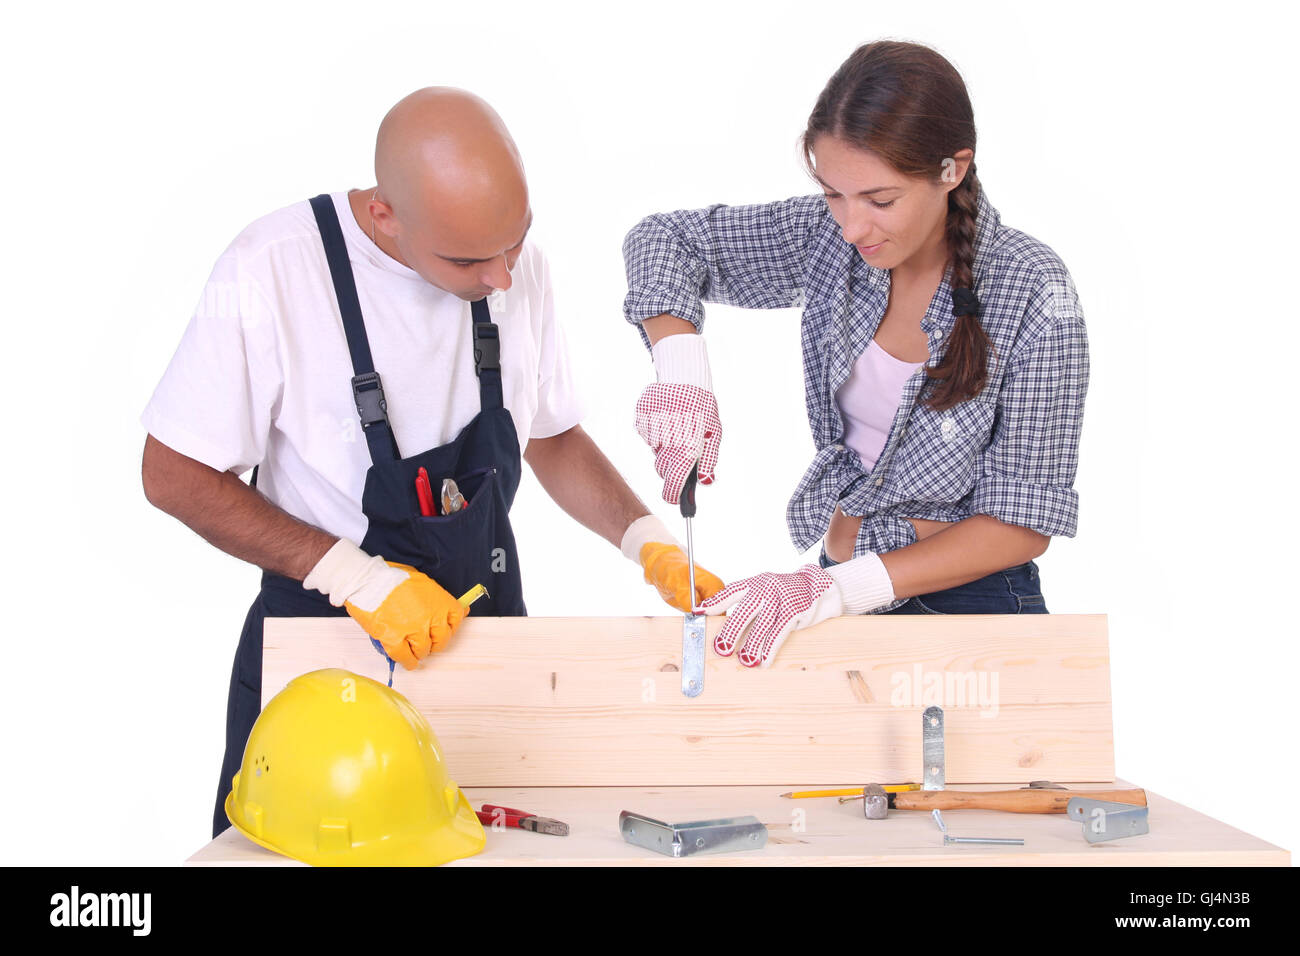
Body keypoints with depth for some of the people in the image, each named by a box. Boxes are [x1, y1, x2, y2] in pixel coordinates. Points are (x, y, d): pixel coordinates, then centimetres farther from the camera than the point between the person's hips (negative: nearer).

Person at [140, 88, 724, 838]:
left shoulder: (519, 267, -5)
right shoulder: (273, 270, -20)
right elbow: (174, 474, -14)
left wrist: (650, 543, -5)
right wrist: (355, 577, -21)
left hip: (485, 622, 4)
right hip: (322, 638, -3)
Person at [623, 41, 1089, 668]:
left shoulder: (1034, 295, -21)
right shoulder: (829, 236, -9)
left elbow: (1023, 521, -19)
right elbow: (664, 239, 1)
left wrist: (839, 588, -27)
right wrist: (681, 369, -18)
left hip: (968, 599, -4)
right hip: (840, 580, 4)